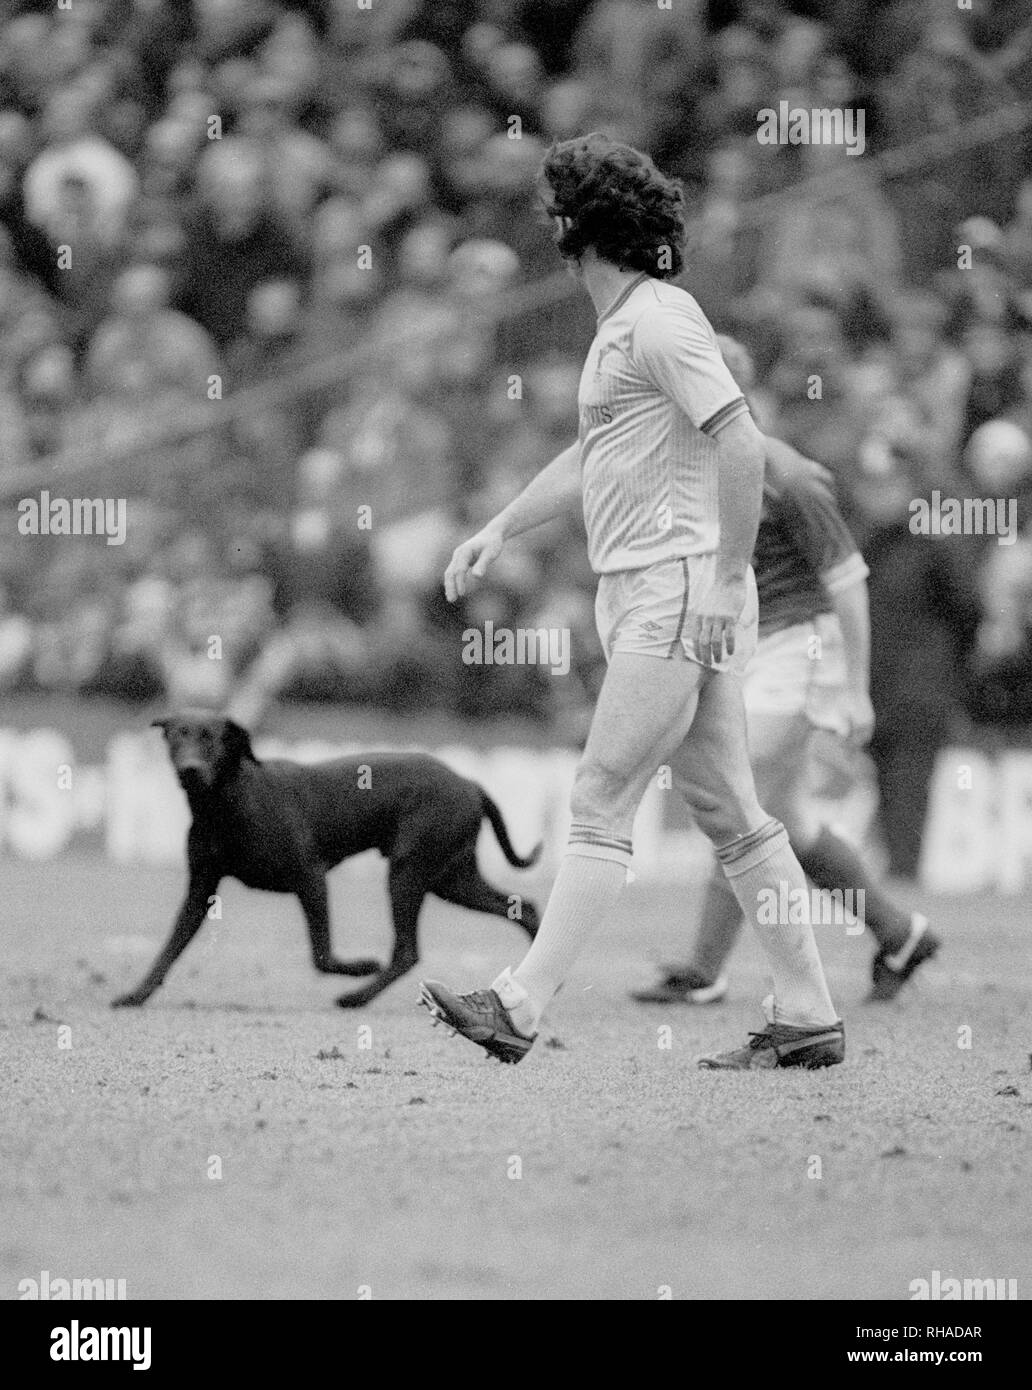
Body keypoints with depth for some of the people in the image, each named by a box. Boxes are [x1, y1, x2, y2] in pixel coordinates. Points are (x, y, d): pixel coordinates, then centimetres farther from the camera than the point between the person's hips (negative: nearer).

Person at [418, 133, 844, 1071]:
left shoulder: (662, 319, -12)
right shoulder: (619, 325, 19)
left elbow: (741, 446, -19)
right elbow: (591, 455, 32)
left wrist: (727, 580, -20)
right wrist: (499, 530, 27)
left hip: (679, 597, -10)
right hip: (640, 597, 10)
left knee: (601, 805, -9)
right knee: (731, 815, 8)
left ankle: (520, 1009, -9)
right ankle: (808, 1019, 10)